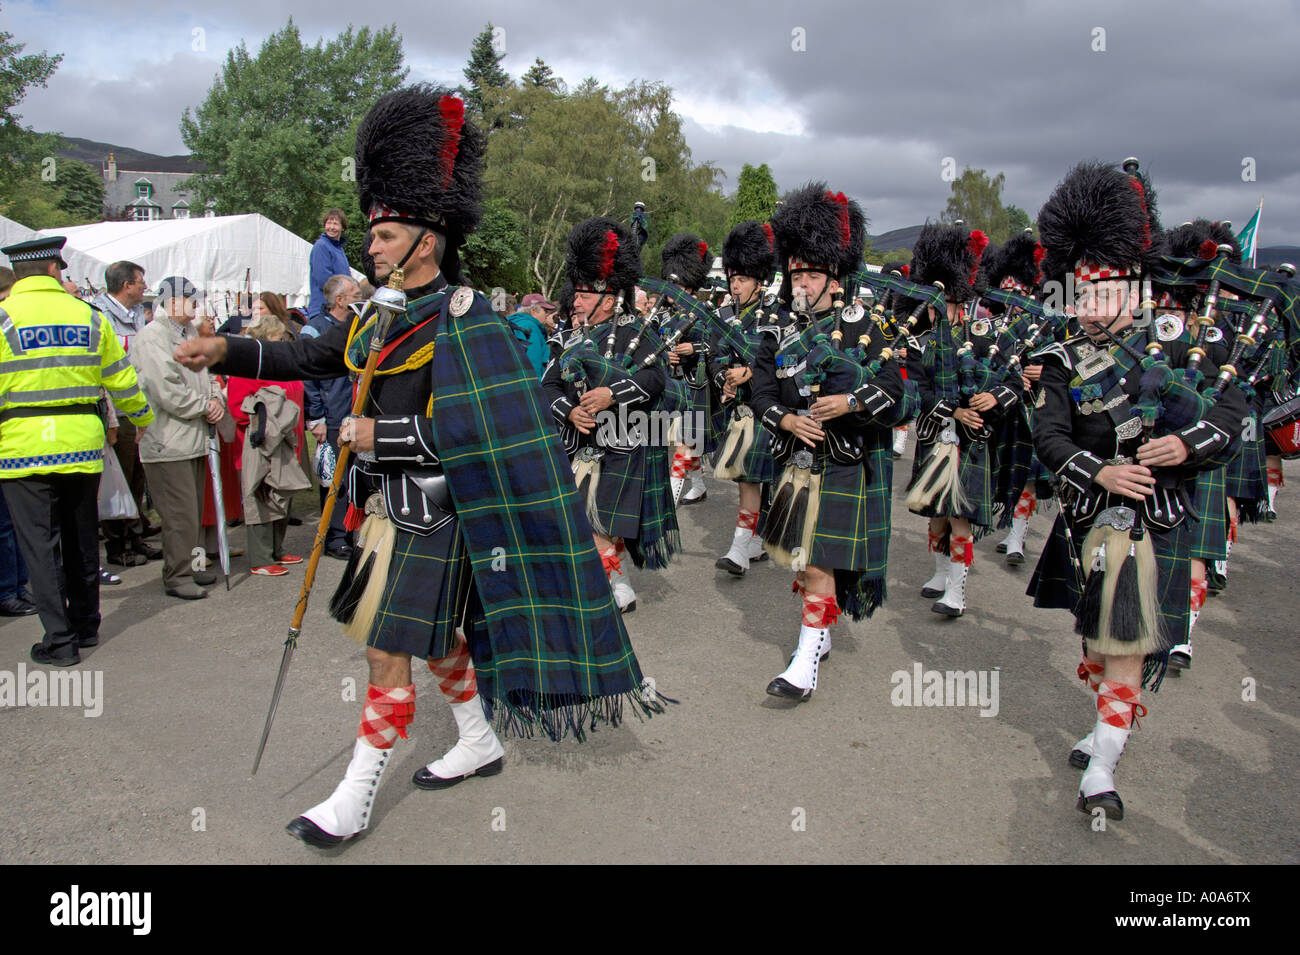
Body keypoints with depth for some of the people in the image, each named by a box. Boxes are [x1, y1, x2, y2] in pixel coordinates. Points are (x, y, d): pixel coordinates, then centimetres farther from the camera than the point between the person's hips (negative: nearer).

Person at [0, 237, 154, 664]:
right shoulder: (88, 316, 5)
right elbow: (120, 378, 12)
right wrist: (144, 418, 27)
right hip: (82, 444, 3)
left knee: (40, 544, 1)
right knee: (82, 539, 15)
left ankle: (60, 639, 2)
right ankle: (86, 625, 26)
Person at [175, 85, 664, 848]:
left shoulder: (464, 316, -16)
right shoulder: (390, 314, 9)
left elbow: (469, 430, -23)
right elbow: (315, 357, 16)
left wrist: (379, 435, -19)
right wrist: (227, 351, 8)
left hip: (432, 517, -9)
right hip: (395, 506, 9)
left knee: (390, 647, -1)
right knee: (437, 635, 19)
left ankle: (355, 800, 13)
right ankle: (480, 743, 38)